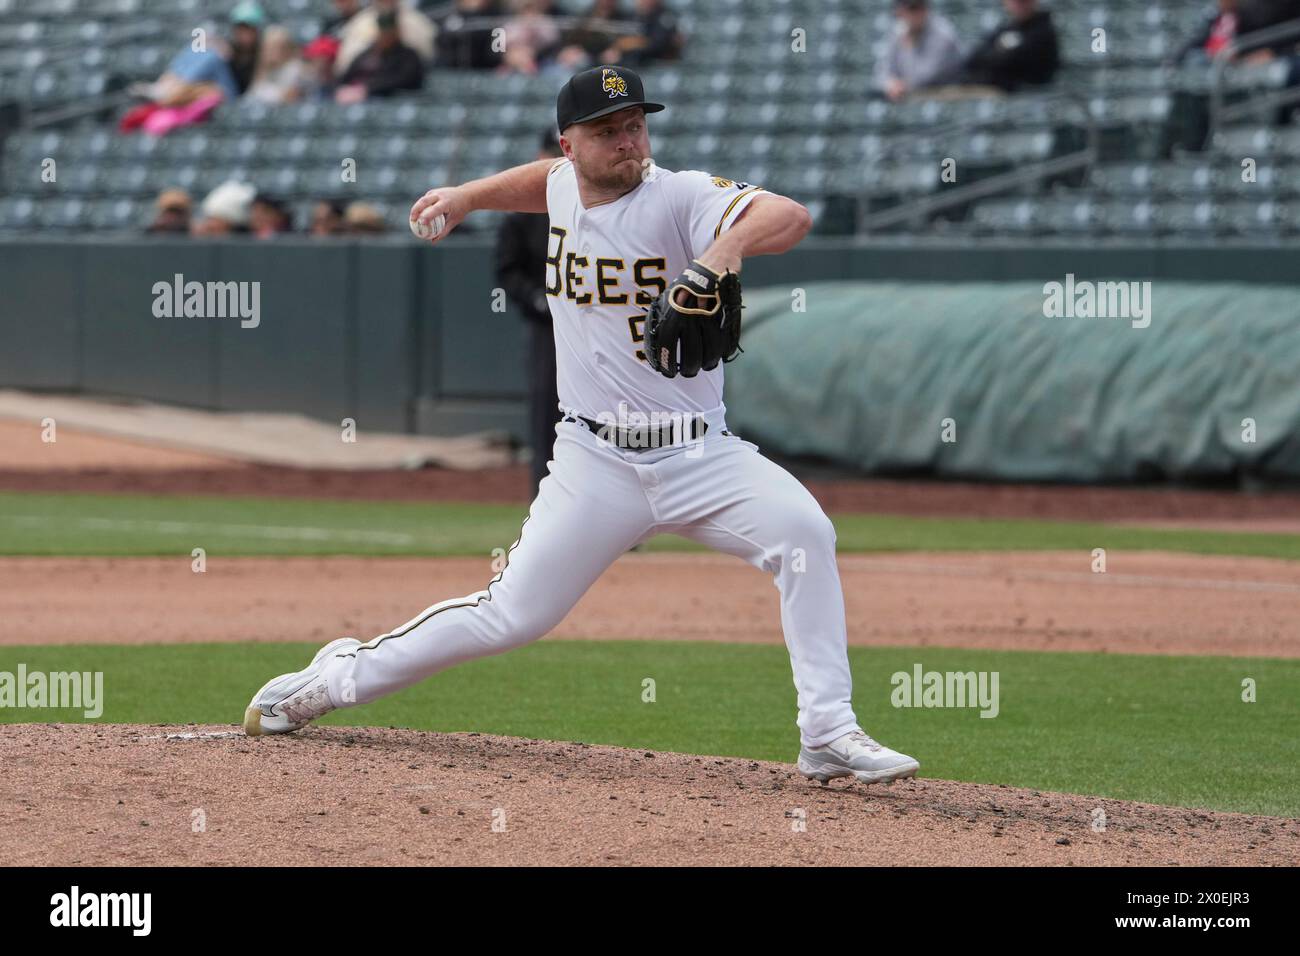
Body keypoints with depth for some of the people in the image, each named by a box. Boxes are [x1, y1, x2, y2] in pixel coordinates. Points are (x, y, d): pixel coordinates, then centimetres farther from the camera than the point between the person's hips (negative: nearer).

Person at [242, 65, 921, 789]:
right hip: (596, 463, 2)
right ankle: (342, 676, 22)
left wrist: (726, 247, -48)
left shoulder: (677, 198, -12)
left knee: (804, 532, -27)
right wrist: (467, 195, 26)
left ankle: (829, 735, -21)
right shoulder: (565, 187, 5)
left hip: (698, 457, -2)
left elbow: (791, 218, -30)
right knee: (512, 616, 0)